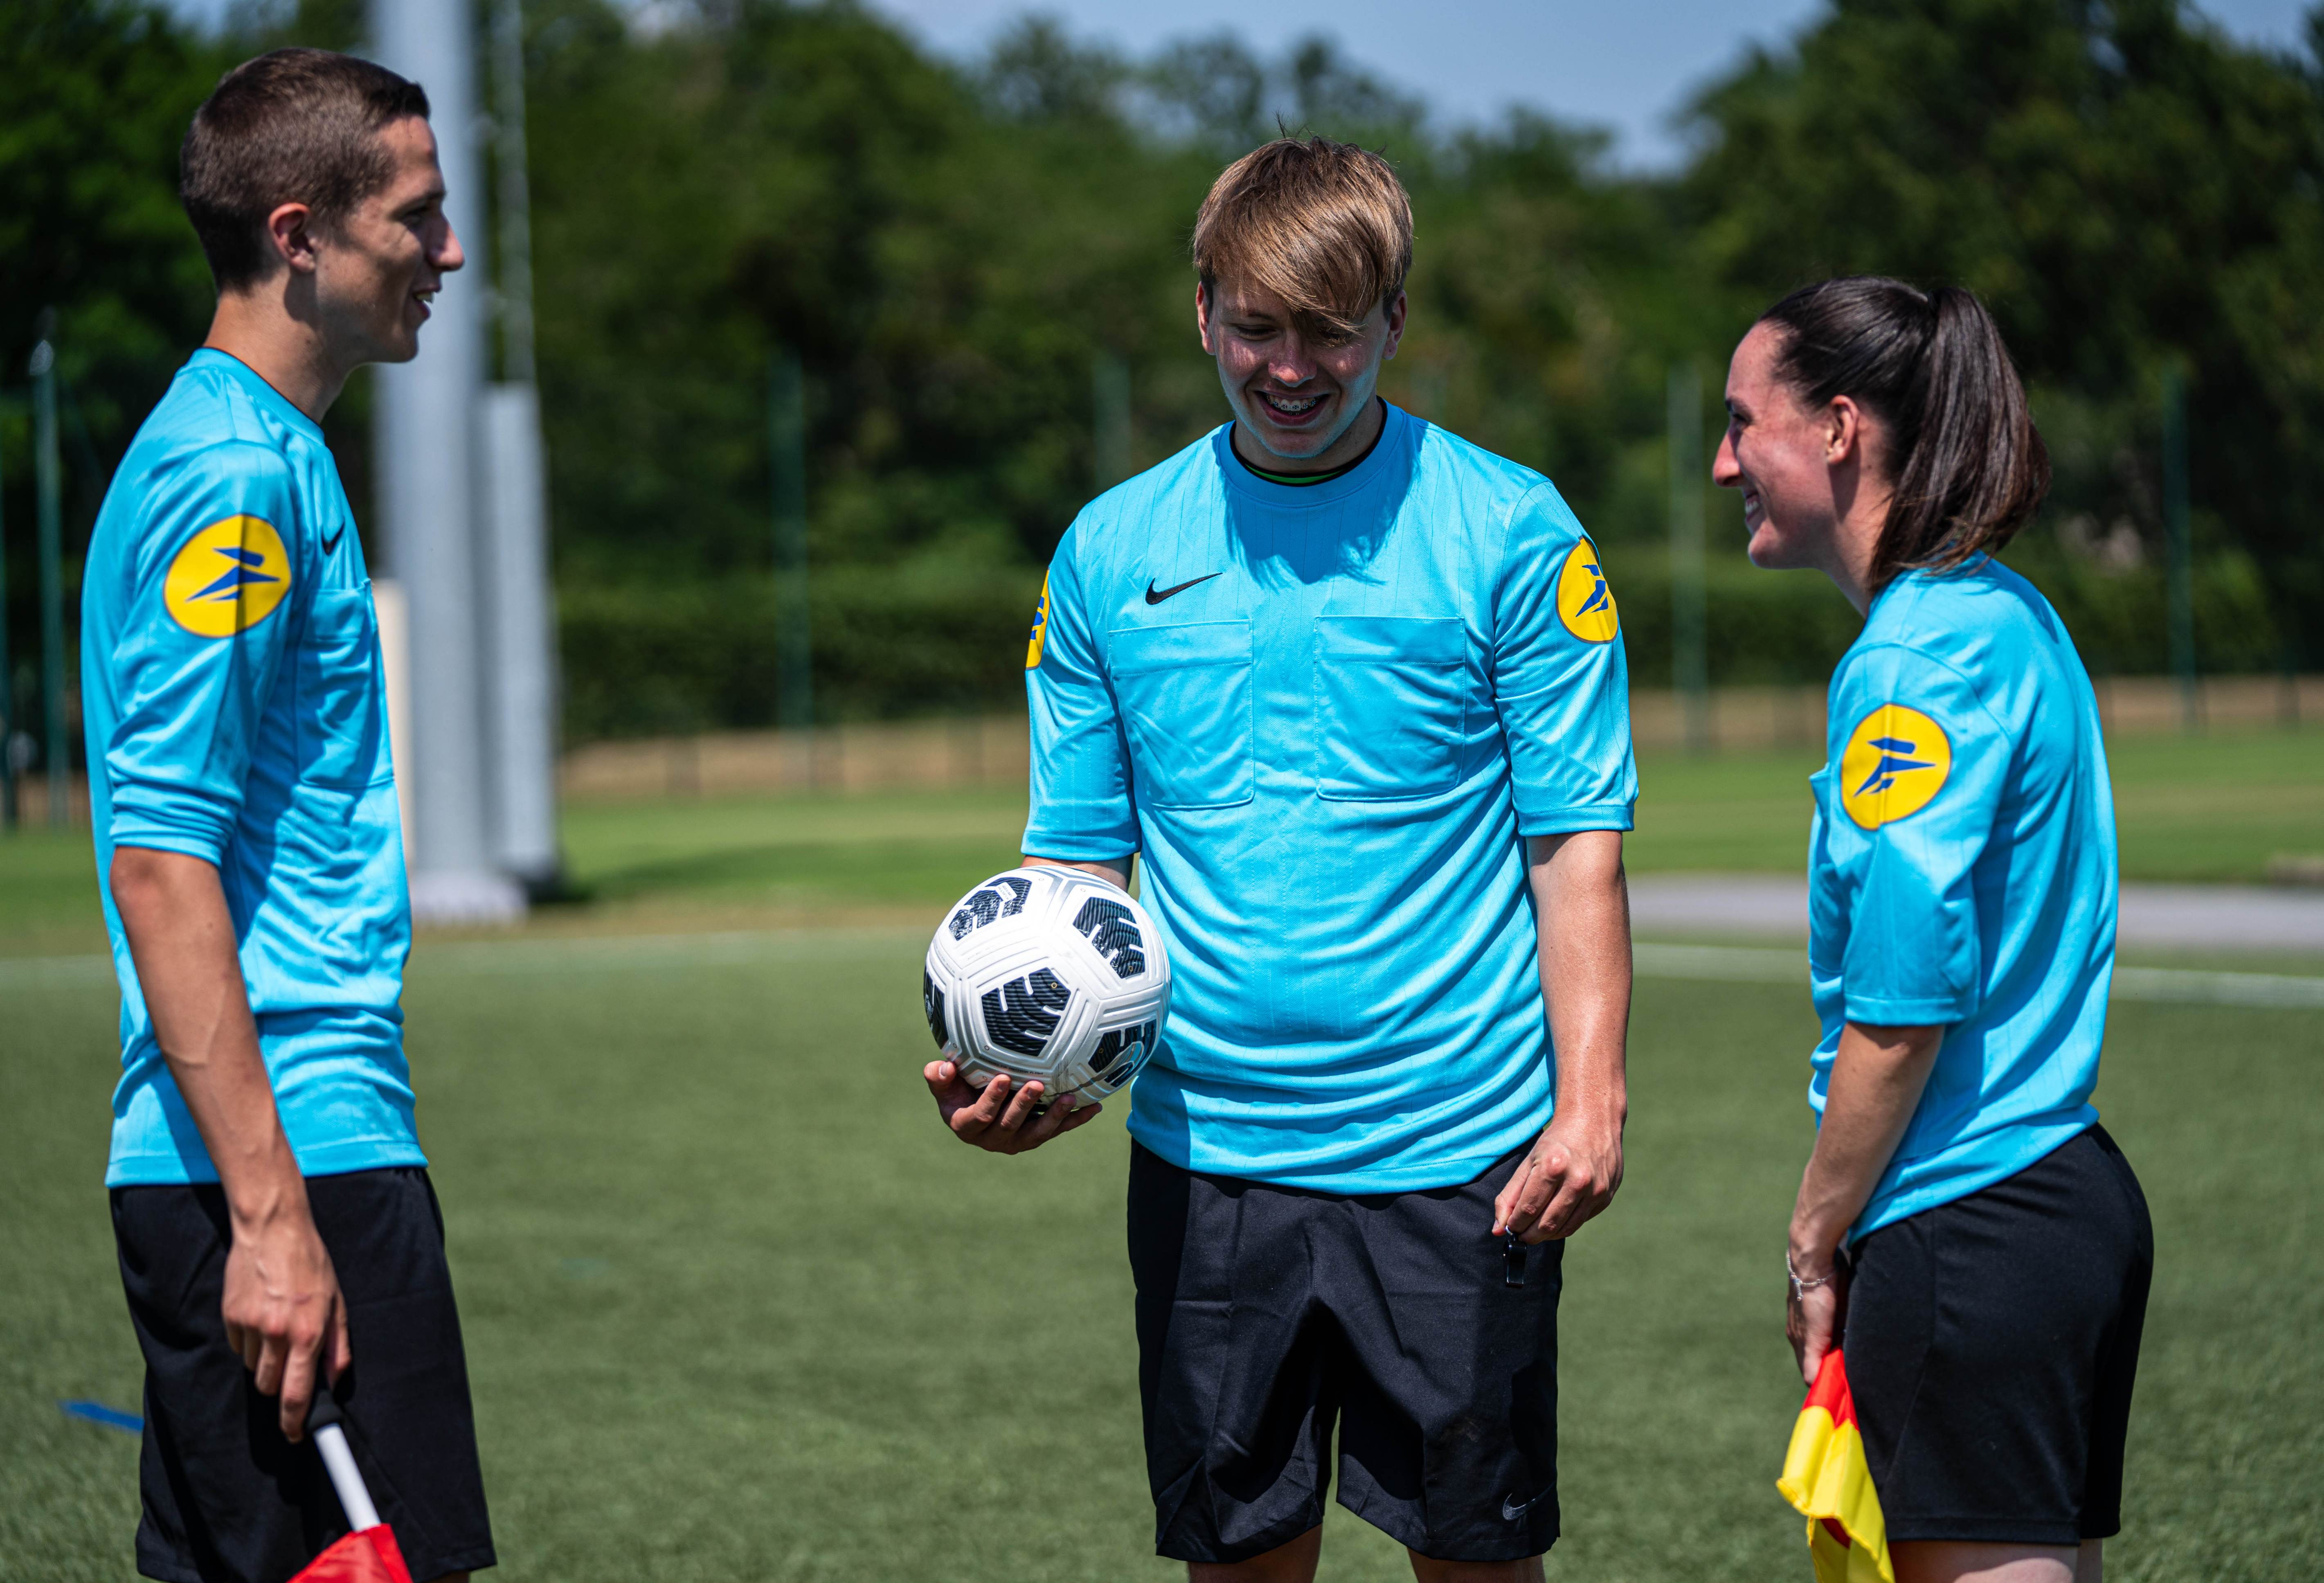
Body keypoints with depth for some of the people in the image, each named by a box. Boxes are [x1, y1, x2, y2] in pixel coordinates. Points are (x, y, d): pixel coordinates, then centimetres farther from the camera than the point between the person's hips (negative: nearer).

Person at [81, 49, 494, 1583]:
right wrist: (270, 1213, -23)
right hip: (295, 1165, -10)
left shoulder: (263, 456, 18)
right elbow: (159, 863, -19)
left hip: (277, 1162, 10)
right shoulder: (235, 473, -13)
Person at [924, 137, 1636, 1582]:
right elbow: (1076, 860, 10)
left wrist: (1591, 1099, -15)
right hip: (1205, 1152, 3)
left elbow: (1577, 847, -4)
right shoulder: (1112, 552, 6)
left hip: (1457, 1154, -2)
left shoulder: (1508, 534, -3)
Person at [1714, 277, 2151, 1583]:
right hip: (2073, 1196, 10)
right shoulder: (2011, 618, 14)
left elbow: (1902, 1007, -20)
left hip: (1969, 1232, -10)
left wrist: (1818, 1240, -8)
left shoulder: (1917, 663, -15)